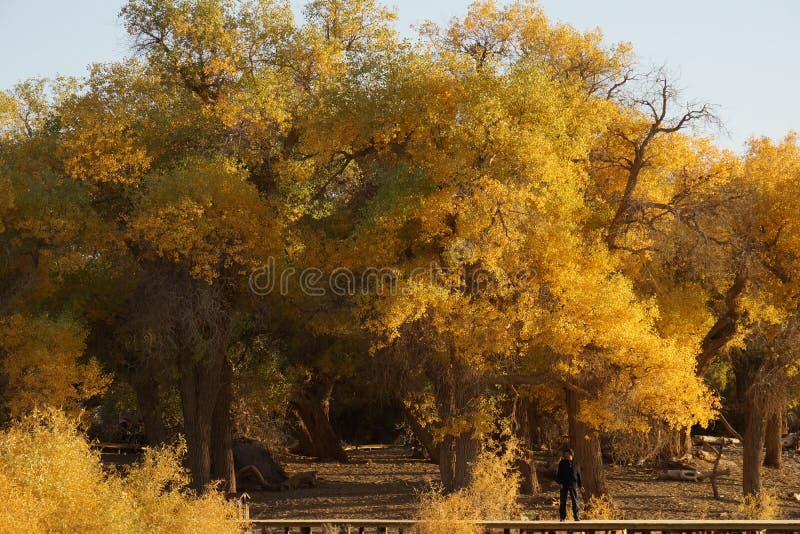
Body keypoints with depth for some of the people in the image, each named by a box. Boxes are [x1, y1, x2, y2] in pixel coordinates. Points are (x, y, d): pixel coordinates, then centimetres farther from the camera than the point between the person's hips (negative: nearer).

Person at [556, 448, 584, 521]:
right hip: (564, 485, -1)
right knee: (563, 501, 0)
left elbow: (578, 475, 12)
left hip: (573, 485, 1)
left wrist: (580, 486, 9)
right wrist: (560, 483, -10)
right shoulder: (562, 463, 3)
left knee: (575, 501, -1)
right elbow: (559, 474, 3)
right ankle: (562, 517, 6)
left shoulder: (576, 464, 7)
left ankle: (577, 517, 5)